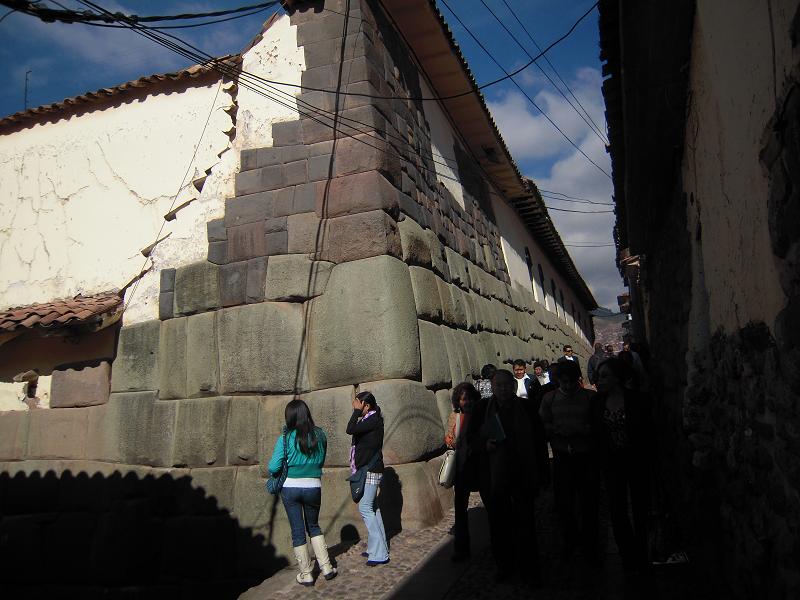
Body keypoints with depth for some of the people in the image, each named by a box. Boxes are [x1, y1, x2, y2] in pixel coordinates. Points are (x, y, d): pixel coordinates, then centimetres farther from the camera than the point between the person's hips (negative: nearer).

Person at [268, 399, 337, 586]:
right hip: (313, 487, 2)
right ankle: (326, 567, 19)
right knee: (313, 526, 23)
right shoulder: (320, 435, -3)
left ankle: (306, 574, 19)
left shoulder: (285, 438, -12)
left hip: (290, 488, -2)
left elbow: (273, 467, -13)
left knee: (298, 531, 12)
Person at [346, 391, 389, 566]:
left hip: (370, 470, -10)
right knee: (371, 508, 14)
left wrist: (357, 411, -15)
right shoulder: (370, 420, 13)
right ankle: (376, 548, 22)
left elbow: (350, 430, -22)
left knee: (365, 508, -11)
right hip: (367, 469, 10)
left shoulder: (374, 420, -15)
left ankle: (379, 553, -8)